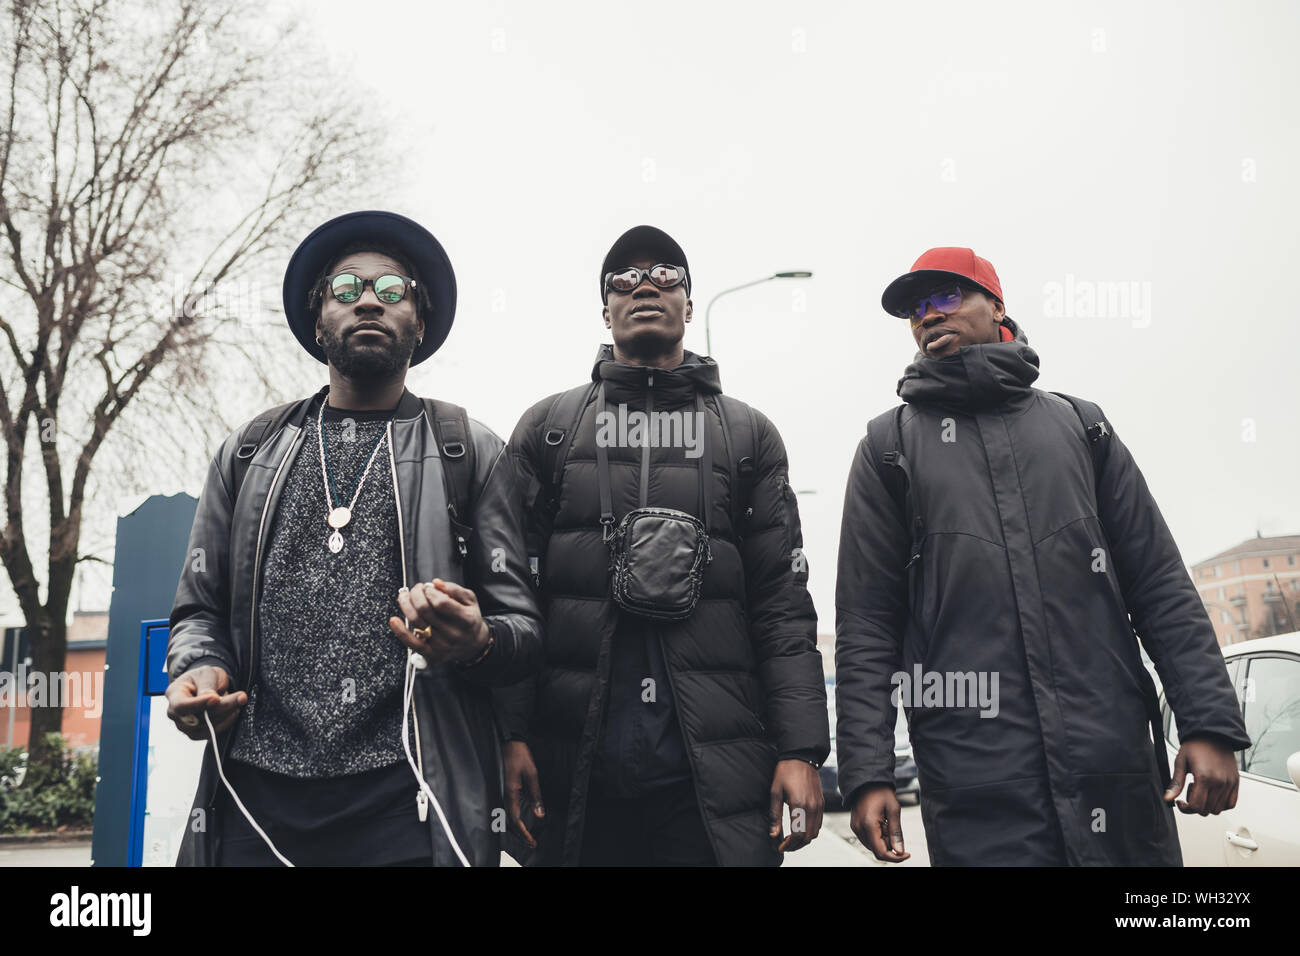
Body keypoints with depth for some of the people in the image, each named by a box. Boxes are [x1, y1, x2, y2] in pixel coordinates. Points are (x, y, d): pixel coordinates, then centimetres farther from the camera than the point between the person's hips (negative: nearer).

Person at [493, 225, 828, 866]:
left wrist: (800, 749, -5)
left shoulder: (749, 434, 11)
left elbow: (783, 602, 5)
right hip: (571, 767, 0)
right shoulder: (545, 428, 11)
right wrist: (511, 734, -6)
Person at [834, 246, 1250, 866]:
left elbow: (1160, 586, 11)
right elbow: (865, 624, 3)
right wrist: (866, 774, -6)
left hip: (1115, 763, 2)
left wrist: (1211, 724, -1)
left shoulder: (1078, 424, 16)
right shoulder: (890, 445, 10)